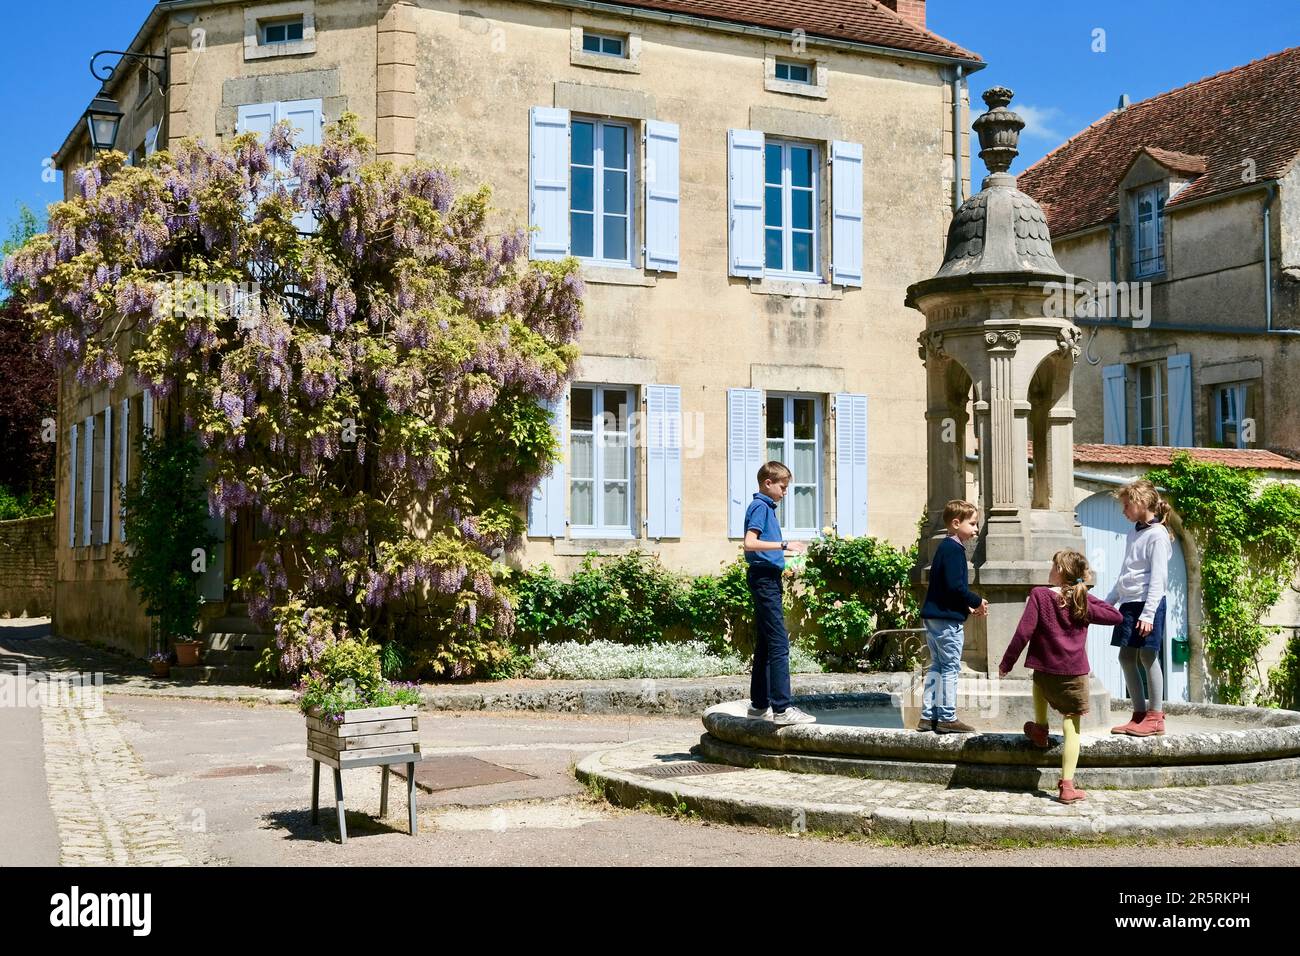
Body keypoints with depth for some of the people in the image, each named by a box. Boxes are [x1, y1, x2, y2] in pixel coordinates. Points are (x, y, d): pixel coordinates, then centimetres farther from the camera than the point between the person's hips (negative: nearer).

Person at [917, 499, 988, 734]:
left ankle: (928, 715, 16)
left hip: (934, 617, 10)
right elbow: (956, 586, -23)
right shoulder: (954, 550, -15)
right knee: (950, 667, -3)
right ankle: (947, 718, 1)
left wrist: (968, 607, 14)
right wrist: (977, 602, -10)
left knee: (937, 666, 14)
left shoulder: (944, 548, 17)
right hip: (948, 619, -10)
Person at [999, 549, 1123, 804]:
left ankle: (1040, 729, 43)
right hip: (1075, 674, 1)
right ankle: (1067, 786, -1)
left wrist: (1006, 664, -3)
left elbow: (1023, 633, -10)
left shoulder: (1039, 595, -7)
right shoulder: (1083, 601, 1)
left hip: (1046, 670, -1)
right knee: (1072, 727, 3)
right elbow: (1115, 616, 9)